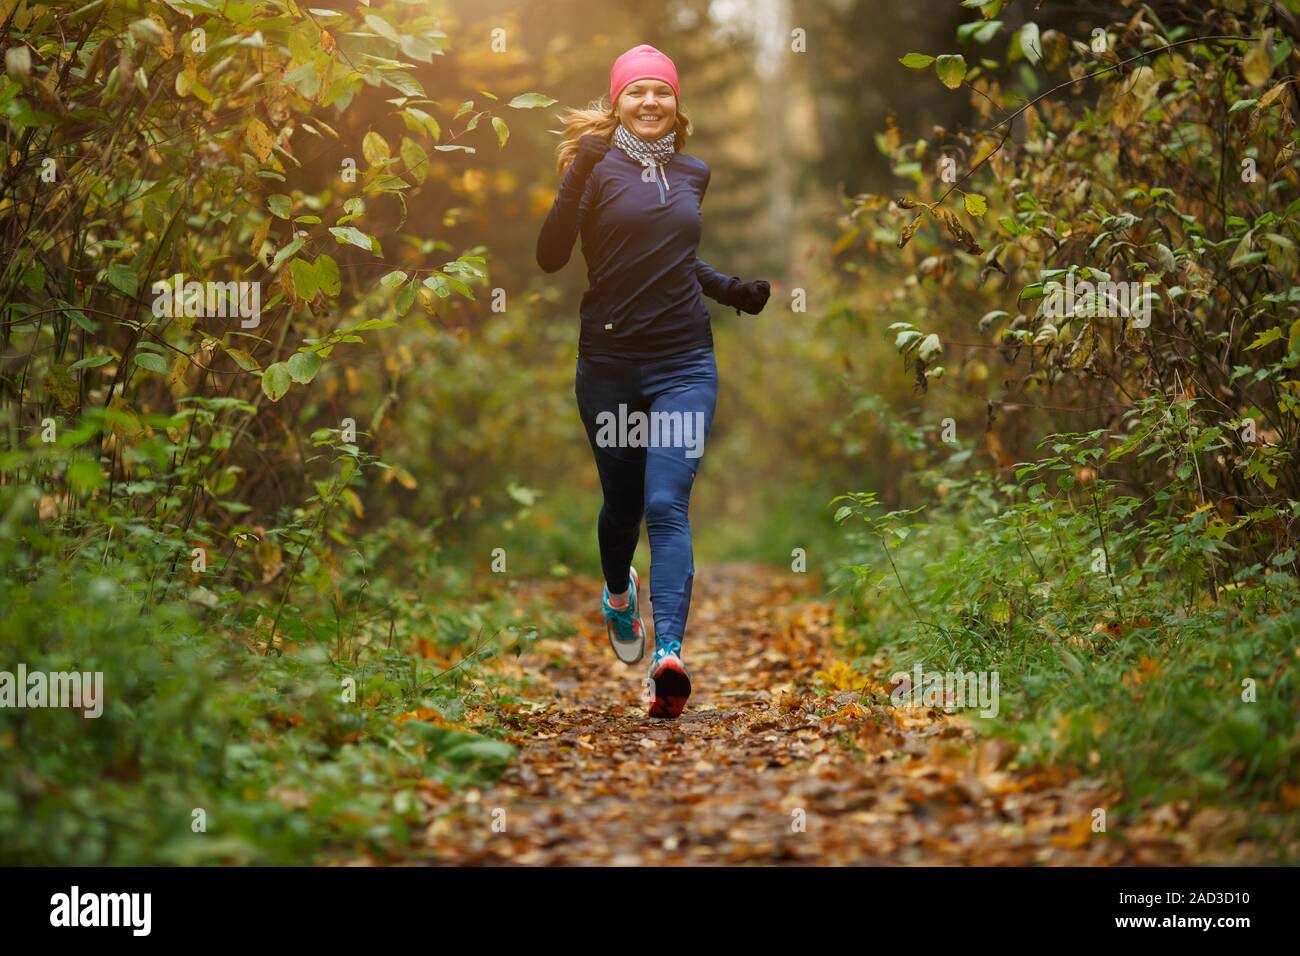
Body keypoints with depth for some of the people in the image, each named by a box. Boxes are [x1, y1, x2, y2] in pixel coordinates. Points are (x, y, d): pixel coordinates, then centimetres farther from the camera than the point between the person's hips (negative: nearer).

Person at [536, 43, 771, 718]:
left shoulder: (693, 173, 12)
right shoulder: (598, 167, -3)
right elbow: (550, 258, -14)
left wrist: (732, 290, 13)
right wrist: (577, 176, -24)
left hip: (684, 364, 2)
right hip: (608, 364, -1)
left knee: (667, 504, -14)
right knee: (623, 504, 14)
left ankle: (667, 657, -27)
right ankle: (618, 595, 47)